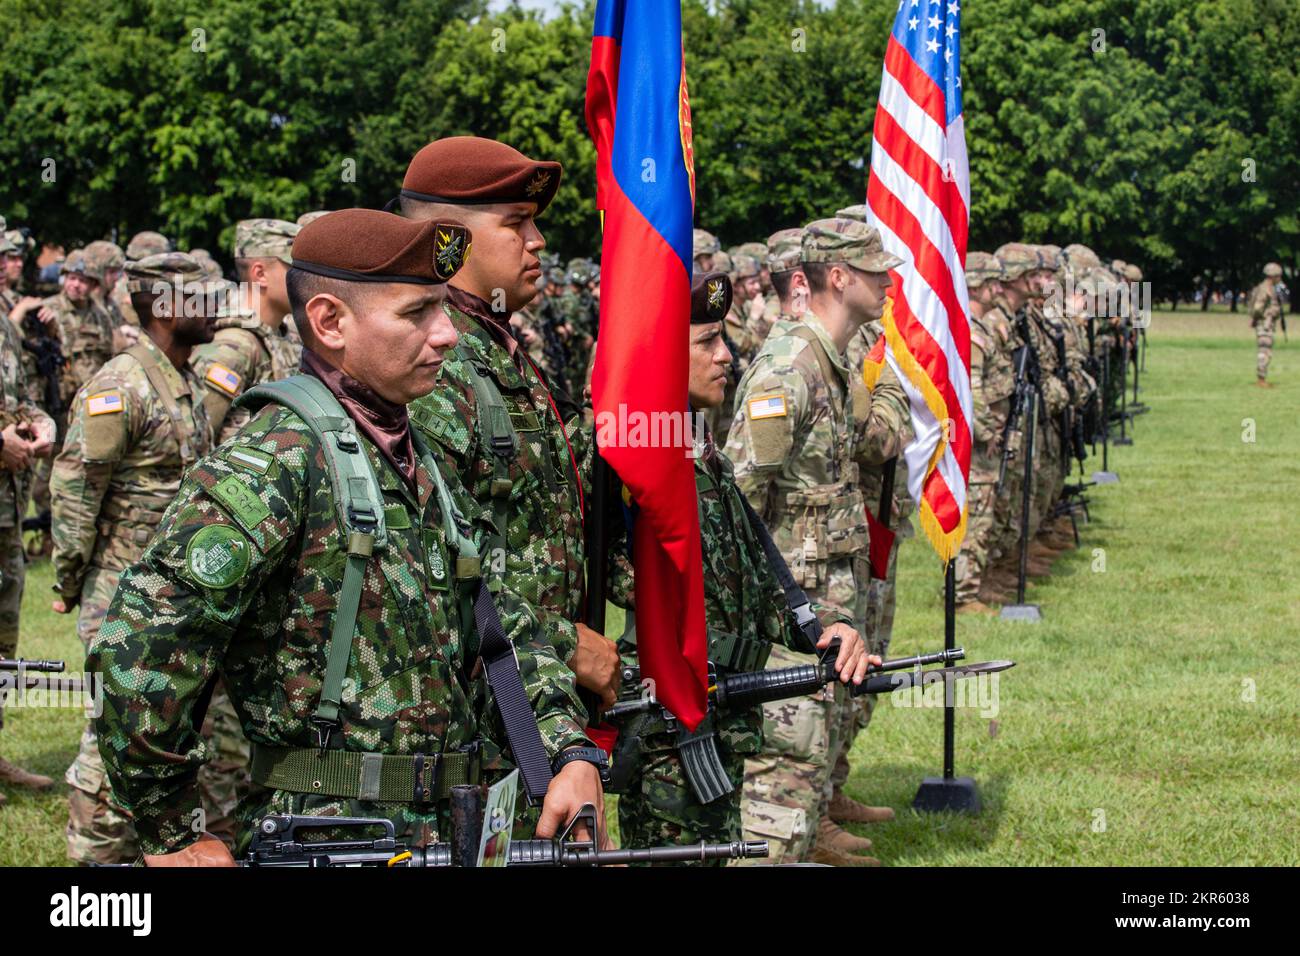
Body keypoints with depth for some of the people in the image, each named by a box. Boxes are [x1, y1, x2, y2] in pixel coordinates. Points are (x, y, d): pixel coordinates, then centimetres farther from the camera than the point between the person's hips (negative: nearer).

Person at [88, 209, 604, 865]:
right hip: (327, 844, -8)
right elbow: (141, 645, -25)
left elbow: (501, 624, 16)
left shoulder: (423, 463, 12)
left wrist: (571, 752, 2)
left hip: (445, 832, 8)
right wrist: (170, 836, -19)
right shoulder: (277, 459, -16)